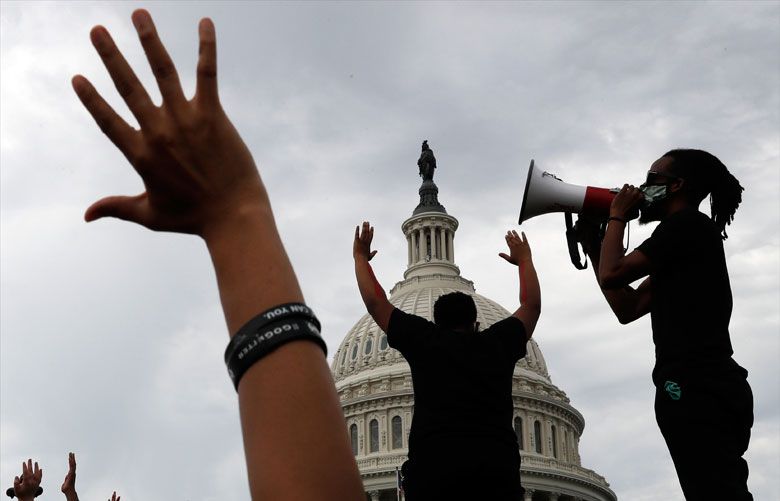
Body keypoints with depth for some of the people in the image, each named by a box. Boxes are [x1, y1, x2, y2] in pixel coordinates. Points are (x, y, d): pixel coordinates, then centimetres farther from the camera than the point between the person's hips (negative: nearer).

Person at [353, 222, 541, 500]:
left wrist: (360, 257, 35)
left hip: (433, 467, -1)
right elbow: (532, 305, 33)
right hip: (497, 469, 2)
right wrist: (524, 260, 48)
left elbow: (375, 301, 20)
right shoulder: (497, 343, 19)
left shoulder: (426, 340, 14)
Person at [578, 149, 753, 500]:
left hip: (696, 389, -10)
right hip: (706, 388, 11)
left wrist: (617, 217, 5)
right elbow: (627, 308, 26)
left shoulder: (687, 222, -3)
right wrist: (593, 246, 24)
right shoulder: (681, 246, 26)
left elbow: (612, 275, -11)